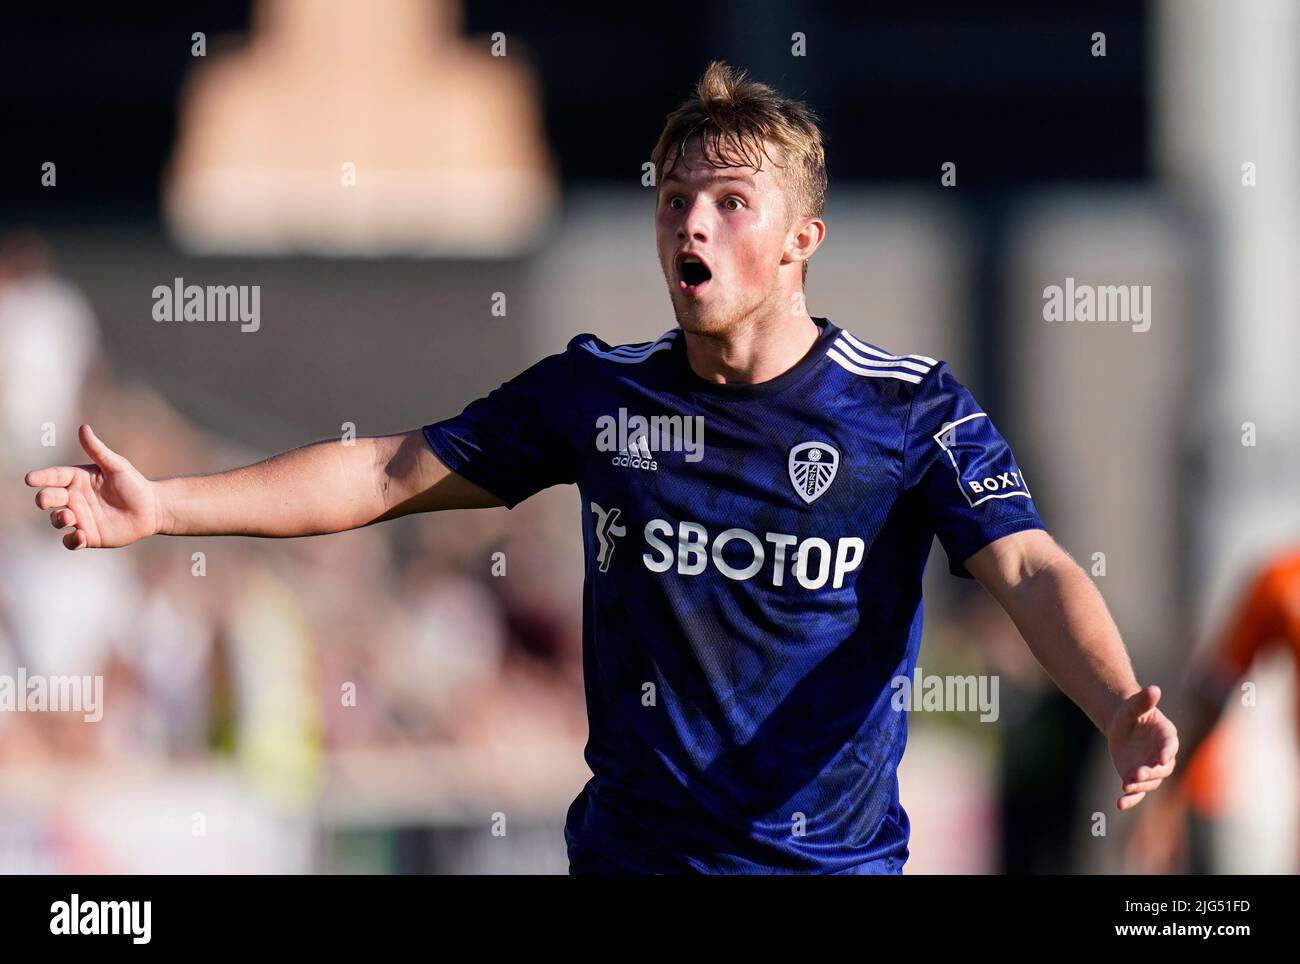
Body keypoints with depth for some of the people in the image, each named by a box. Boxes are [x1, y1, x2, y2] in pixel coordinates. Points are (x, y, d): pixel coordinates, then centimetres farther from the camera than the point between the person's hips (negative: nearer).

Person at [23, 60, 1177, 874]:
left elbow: (1030, 570, -18)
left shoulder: (910, 408, -6)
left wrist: (1120, 709, -38)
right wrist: (163, 505, 1)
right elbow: (389, 474, 9)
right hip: (630, 849, 3)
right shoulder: (597, 391, 3)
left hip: (831, 861, -3)